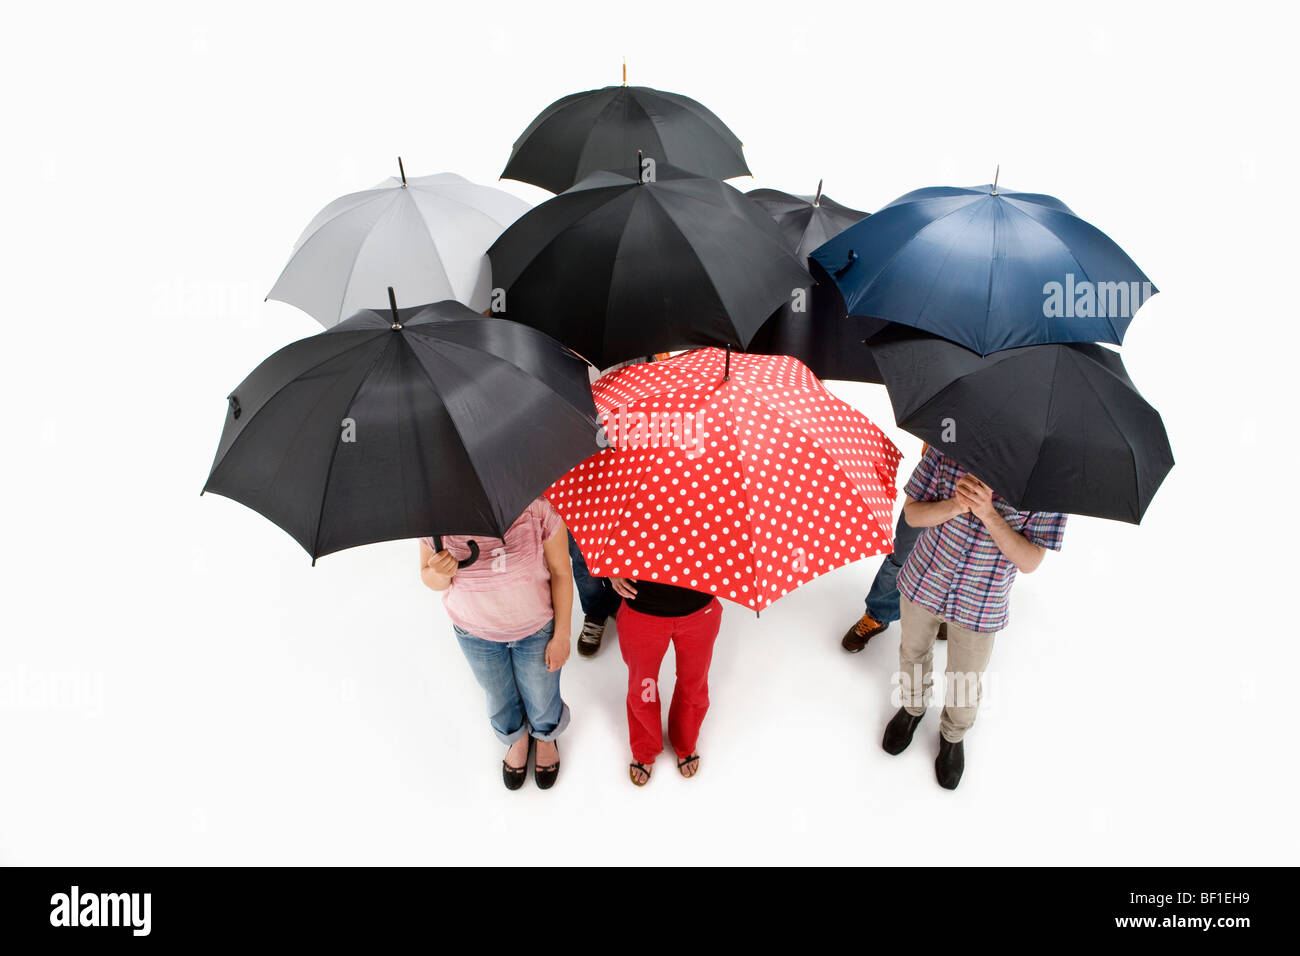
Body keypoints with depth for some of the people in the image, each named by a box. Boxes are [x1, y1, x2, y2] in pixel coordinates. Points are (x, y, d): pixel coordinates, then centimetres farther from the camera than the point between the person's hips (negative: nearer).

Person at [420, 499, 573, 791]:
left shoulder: (538, 506, -33)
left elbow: (561, 573, -17)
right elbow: (430, 577, -7)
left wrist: (561, 636, -8)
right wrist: (440, 574, -33)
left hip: (536, 628, -2)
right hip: (476, 633, 2)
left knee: (542, 696, 23)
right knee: (500, 697, 28)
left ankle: (545, 737, 61)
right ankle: (516, 738, 64)